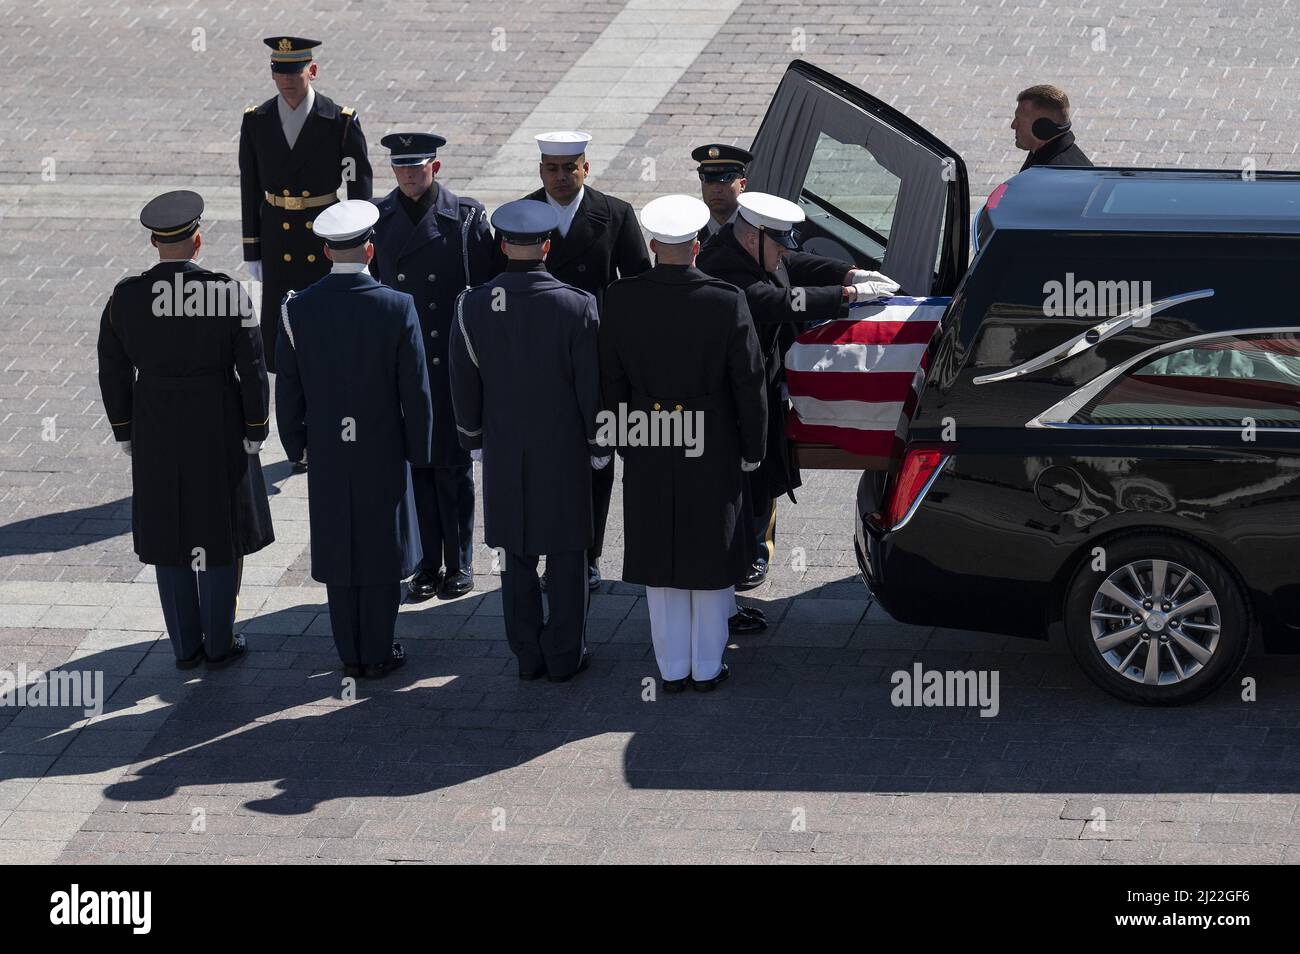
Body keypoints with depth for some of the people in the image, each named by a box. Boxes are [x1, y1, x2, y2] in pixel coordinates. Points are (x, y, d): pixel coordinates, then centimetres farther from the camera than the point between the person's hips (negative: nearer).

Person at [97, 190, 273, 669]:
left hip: (155, 431, 2)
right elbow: (252, 369, -13)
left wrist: (125, 432, 11)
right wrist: (255, 431, 0)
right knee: (221, 531, 13)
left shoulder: (125, 297, -10)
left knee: (170, 535, 15)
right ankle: (220, 643, 20)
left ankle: (185, 645, 22)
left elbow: (113, 373, -2)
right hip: (219, 429, -2)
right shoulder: (228, 293, -16)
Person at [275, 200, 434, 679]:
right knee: (381, 548, 10)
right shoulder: (397, 307, -16)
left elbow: (288, 388, -2)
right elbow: (415, 390, -10)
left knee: (338, 550, 12)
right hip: (383, 454, -2)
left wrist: (295, 443, 12)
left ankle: (350, 655, 19)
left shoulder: (298, 309, -10)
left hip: (327, 455, 2)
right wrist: (419, 451, 3)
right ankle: (378, 654, 17)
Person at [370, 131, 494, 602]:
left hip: (453, 362, -2)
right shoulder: (378, 218, 3)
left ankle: (459, 564, 14)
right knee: (416, 463, 7)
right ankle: (428, 566, 16)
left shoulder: (465, 216, -4)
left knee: (453, 465, 3)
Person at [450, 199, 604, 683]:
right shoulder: (577, 306, -16)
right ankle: (565, 655, 17)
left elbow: (464, 385, 0)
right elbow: (593, 386, -10)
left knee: (515, 556, 13)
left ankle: (528, 655, 19)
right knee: (566, 555, 10)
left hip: (503, 453, 2)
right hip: (564, 452, -2)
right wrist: (599, 446, 4)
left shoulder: (472, 307, -10)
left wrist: (474, 440, 15)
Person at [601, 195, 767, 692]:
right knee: (711, 557, 13)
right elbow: (750, 384, -9)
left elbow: (611, 381, -2)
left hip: (648, 455, 2)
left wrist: (625, 441, 11)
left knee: (660, 560, 14)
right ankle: (706, 668, 21)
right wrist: (752, 449, 4)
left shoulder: (620, 300, -10)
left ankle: (672, 668, 22)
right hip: (713, 451, -2)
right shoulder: (727, 302, -16)